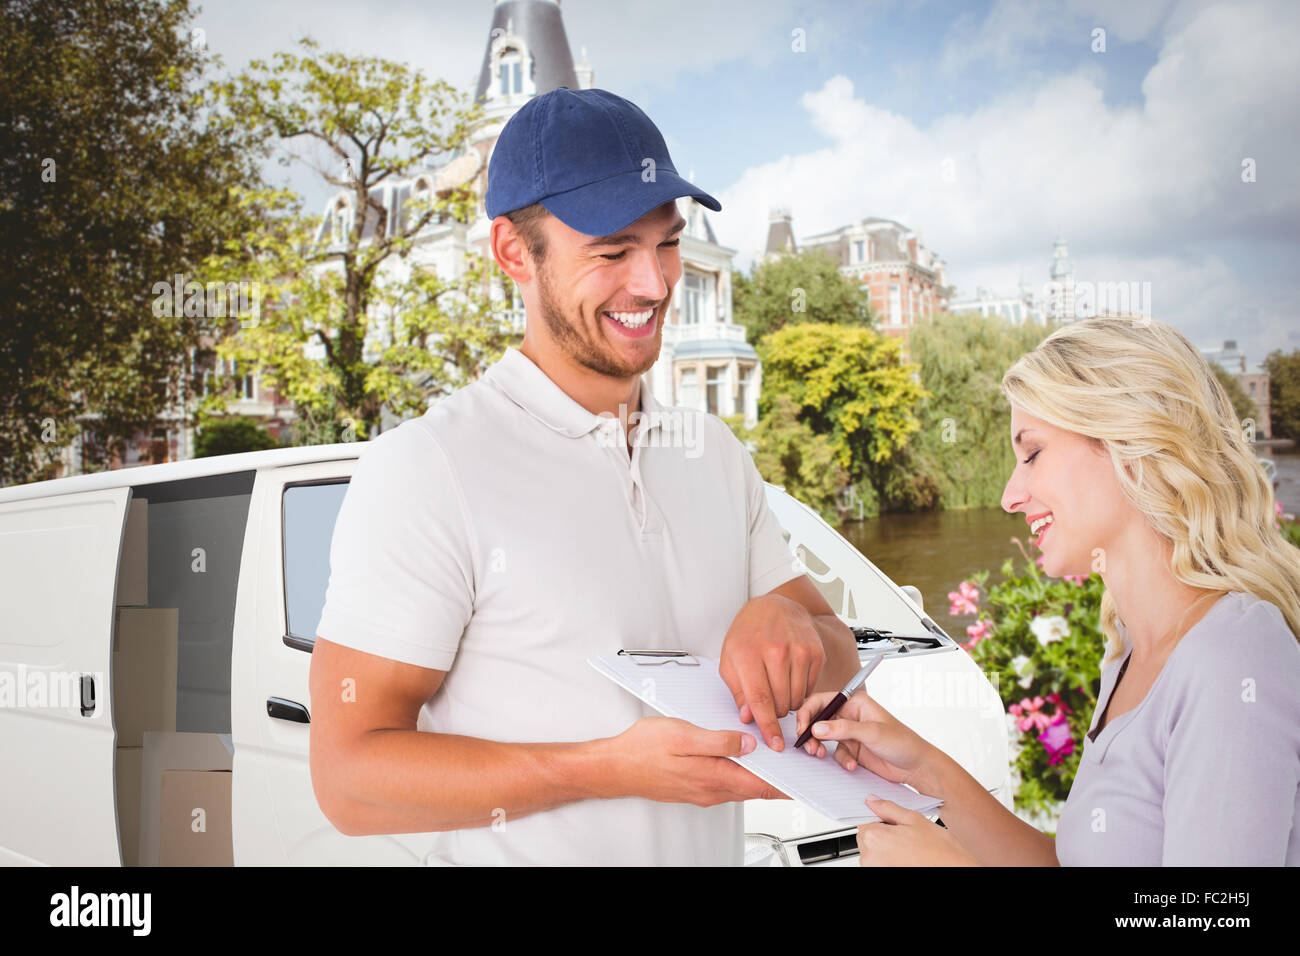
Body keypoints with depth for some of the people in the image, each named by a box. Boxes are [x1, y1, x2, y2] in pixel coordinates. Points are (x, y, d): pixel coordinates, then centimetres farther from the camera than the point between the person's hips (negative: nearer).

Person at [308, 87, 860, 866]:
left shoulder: (716, 452, 2)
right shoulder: (426, 470, -18)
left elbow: (840, 663, 5)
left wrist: (784, 620, -18)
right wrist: (610, 768, -29)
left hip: (715, 849, 6)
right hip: (515, 852, -5)